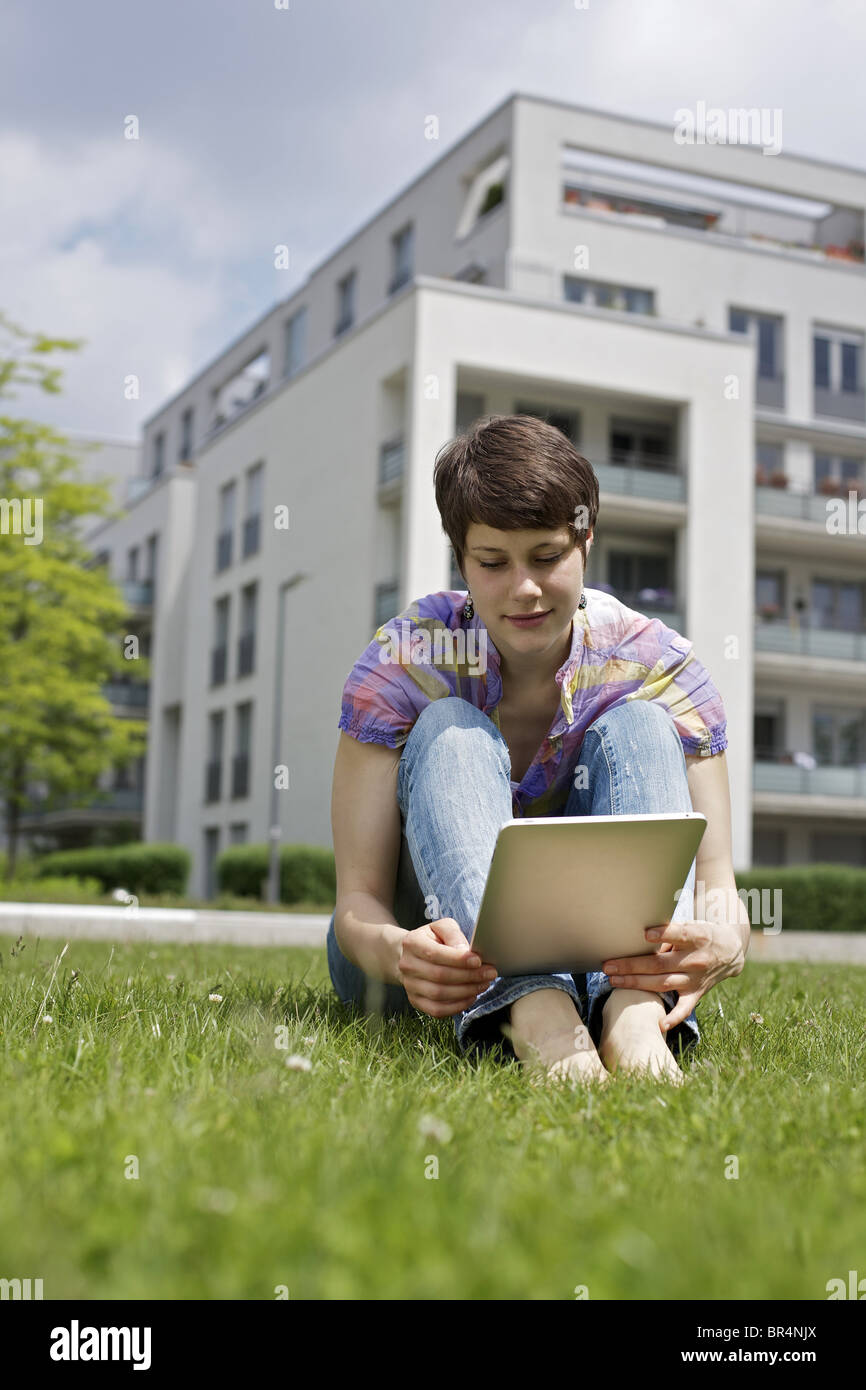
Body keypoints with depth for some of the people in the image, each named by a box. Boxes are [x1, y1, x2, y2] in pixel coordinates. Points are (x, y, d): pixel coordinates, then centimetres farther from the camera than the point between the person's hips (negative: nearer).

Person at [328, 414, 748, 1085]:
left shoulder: (657, 665, -10)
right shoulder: (405, 662, -14)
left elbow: (718, 885, -16)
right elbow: (358, 895, -20)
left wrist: (724, 944, -43)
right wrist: (393, 951, -46)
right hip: (440, 940, -1)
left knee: (639, 726, -20)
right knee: (449, 730, -26)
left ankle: (635, 1012, -44)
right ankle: (533, 1011, -51)